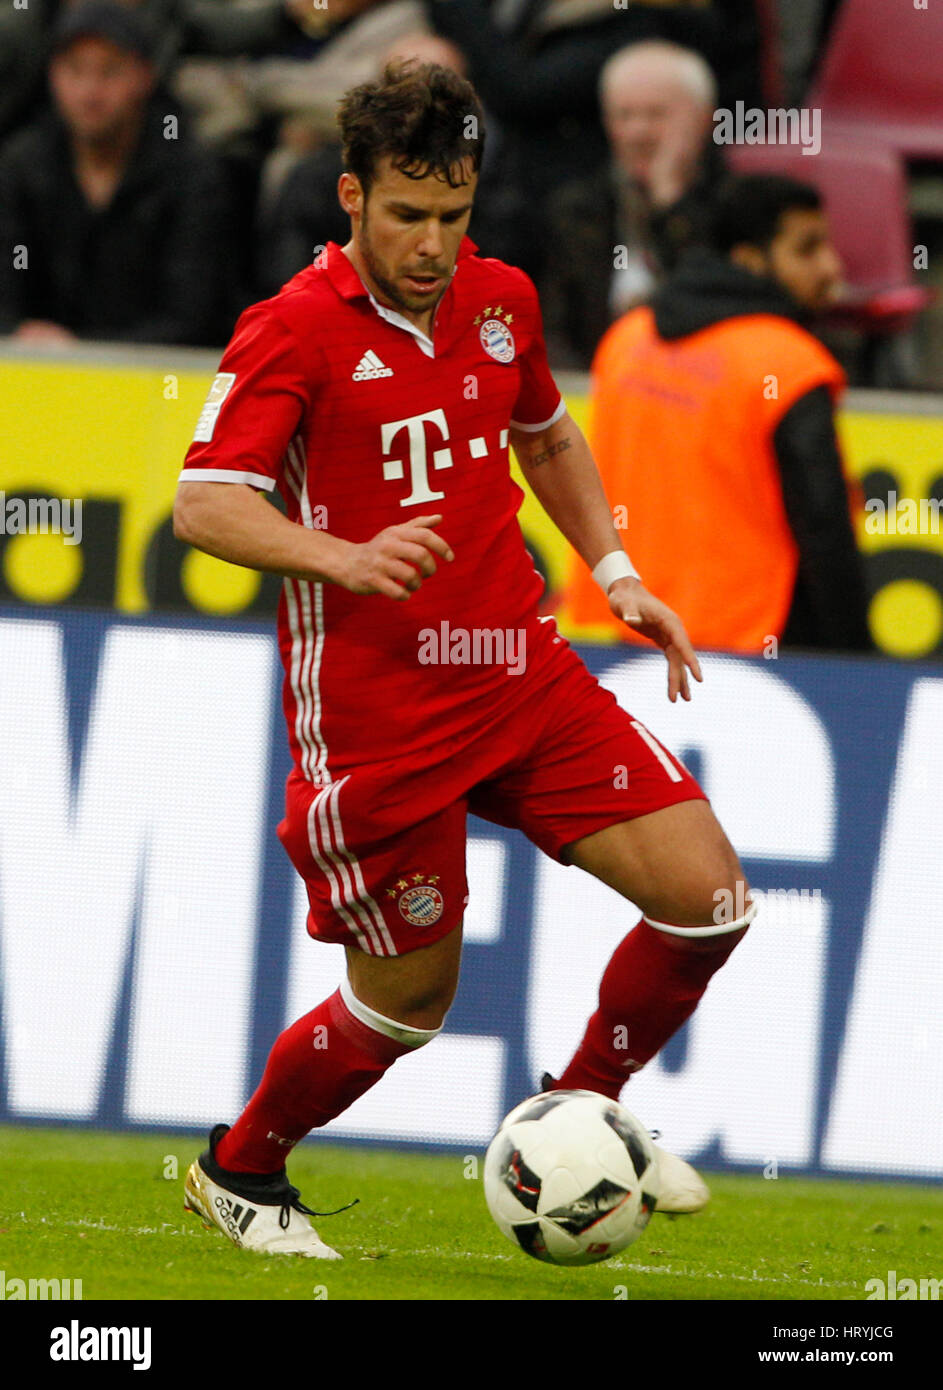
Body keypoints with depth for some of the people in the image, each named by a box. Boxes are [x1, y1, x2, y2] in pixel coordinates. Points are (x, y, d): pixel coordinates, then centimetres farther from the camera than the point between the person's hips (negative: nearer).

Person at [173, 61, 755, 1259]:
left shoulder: (501, 300, 7)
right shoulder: (294, 331, -12)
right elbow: (204, 506, -21)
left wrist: (614, 570, 16)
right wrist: (346, 558, -37)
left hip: (519, 676, 6)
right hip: (376, 717, -6)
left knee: (706, 897, -6)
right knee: (410, 1000, 3)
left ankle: (581, 1110, 18)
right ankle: (236, 1173, 28)